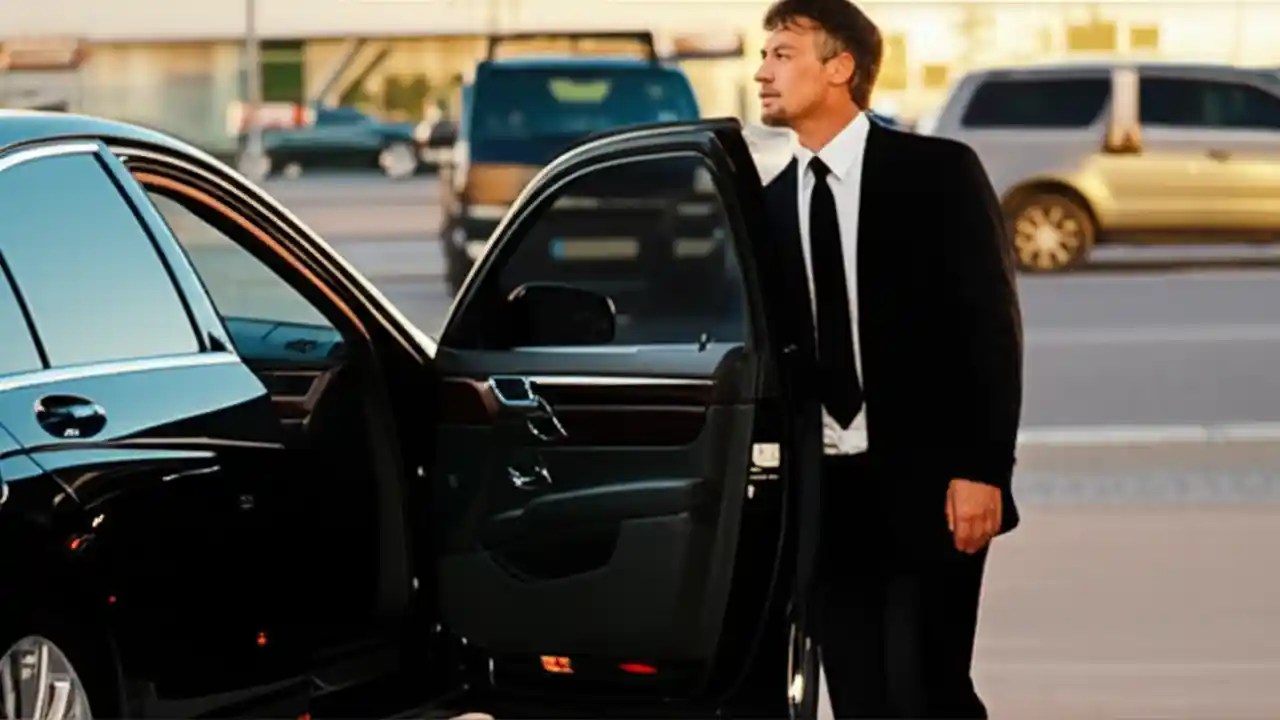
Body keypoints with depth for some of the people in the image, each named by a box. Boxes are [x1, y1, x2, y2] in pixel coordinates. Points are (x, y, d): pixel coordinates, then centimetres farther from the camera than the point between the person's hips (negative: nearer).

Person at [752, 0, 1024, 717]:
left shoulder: (937, 173, -3)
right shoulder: (774, 203, 11)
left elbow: (991, 325, -7)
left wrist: (983, 469, -13)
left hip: (926, 488, -5)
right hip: (829, 494, 5)